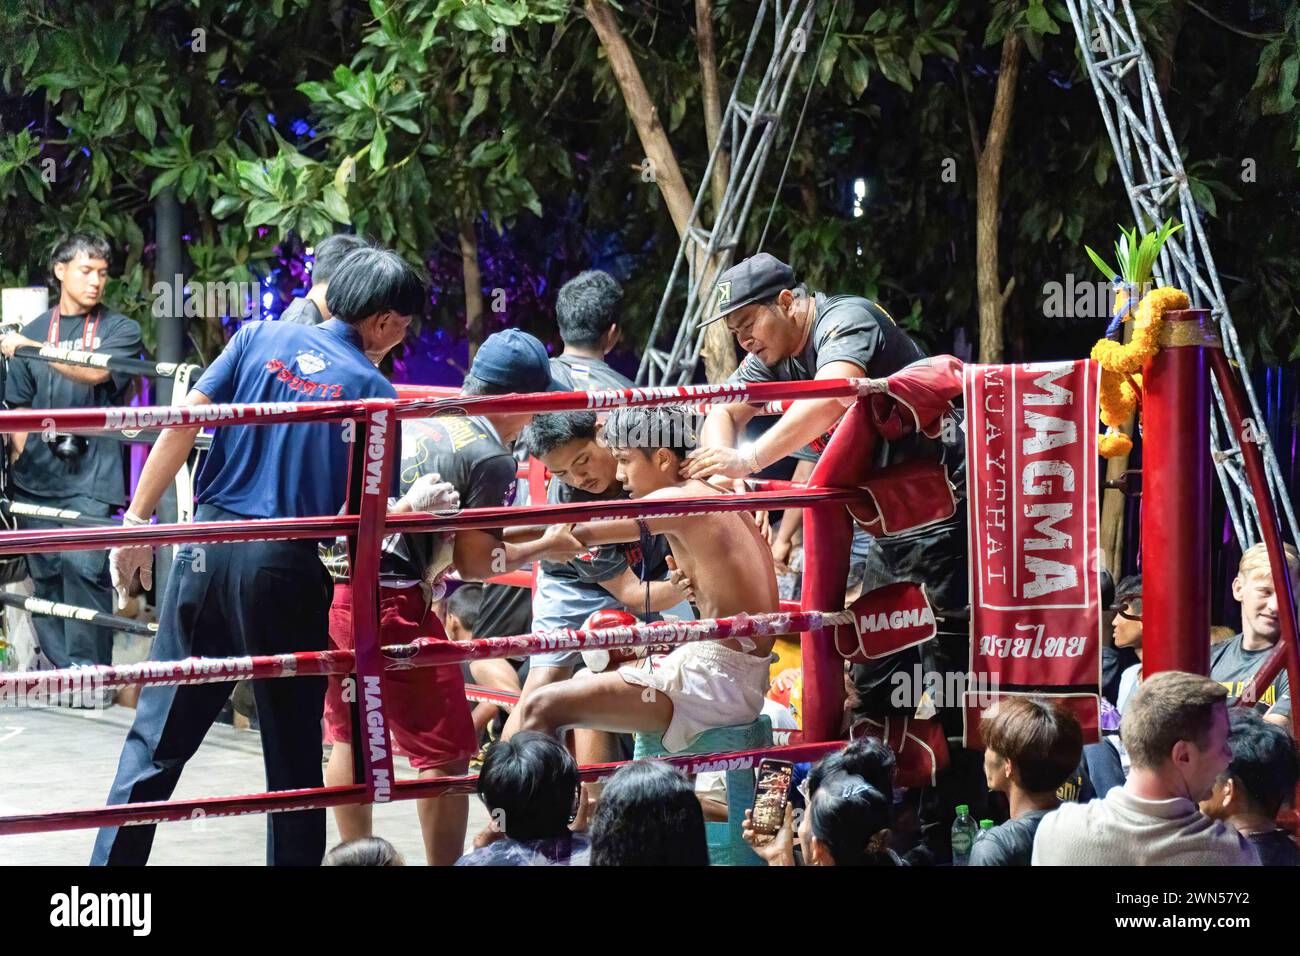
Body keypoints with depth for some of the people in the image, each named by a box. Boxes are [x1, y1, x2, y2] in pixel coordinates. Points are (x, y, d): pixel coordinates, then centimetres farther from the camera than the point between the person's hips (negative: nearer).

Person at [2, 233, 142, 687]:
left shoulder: (120, 330, 7)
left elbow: (95, 373, -13)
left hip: (91, 474, -4)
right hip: (37, 474, 4)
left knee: (83, 568, -15)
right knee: (45, 574, 3)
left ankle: (90, 674, -11)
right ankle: (60, 670, 9)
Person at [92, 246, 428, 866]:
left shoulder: (259, 339, 6)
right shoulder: (373, 391, -2)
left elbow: (182, 425, -1)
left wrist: (137, 522, 3)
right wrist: (416, 504, 15)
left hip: (208, 551, 3)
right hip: (289, 569, -3)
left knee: (158, 737, 8)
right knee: (293, 756, 11)